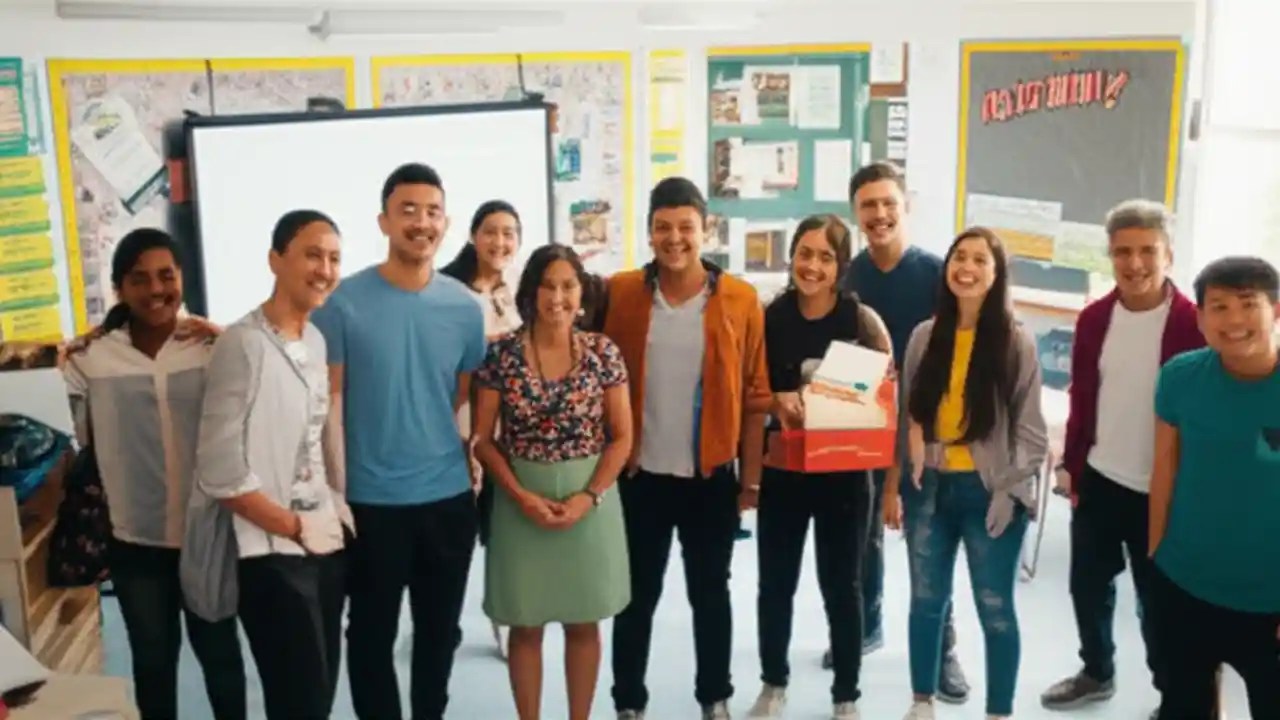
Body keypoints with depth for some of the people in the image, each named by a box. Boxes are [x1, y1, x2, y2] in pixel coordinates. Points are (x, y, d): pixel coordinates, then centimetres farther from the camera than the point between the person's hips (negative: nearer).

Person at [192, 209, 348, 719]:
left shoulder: (316, 340, 8)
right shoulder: (243, 345, -15)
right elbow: (219, 472, -19)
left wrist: (333, 516, 6)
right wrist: (294, 527, -11)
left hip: (326, 544, 7)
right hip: (274, 555, -7)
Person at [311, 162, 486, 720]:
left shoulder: (465, 308, 1)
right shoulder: (342, 302, -9)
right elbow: (331, 401, -7)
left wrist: (469, 459, 7)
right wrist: (336, 491, -10)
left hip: (450, 496, 3)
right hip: (372, 500, -3)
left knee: (440, 628, 18)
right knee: (372, 631, 10)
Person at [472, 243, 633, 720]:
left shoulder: (603, 353, -4)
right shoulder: (501, 355, -6)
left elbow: (621, 437, -1)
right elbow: (483, 440, -2)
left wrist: (588, 496, -13)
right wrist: (521, 496, -13)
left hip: (590, 501, 1)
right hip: (521, 500, 0)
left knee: (583, 623, 12)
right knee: (526, 625, 9)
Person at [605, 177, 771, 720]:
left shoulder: (741, 300, -5)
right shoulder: (617, 294, -3)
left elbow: (754, 395, -1)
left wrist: (751, 477, -1)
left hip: (711, 476, 0)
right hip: (639, 475, 0)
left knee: (711, 593, 15)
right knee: (637, 595, 11)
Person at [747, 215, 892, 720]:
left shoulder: (862, 321, -8)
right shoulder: (770, 317, -2)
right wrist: (778, 401, -15)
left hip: (844, 472, -2)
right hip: (782, 469, 2)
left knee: (841, 585, 10)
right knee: (775, 581, 12)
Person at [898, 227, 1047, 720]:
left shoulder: (1017, 342, -6)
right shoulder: (924, 336, 3)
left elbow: (1030, 427, -5)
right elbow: (907, 414, 7)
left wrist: (1010, 490, -10)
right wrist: (896, 483, 1)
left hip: (989, 492, -3)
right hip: (929, 487, 3)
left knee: (995, 608, 6)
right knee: (926, 601, 14)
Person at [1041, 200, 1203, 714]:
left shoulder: (1193, 324, -14)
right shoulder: (1094, 318, 1)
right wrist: (1071, 465, 7)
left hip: (1161, 489, -4)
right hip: (1099, 478, 5)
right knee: (1088, 584, 17)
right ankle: (1096, 674, 40)